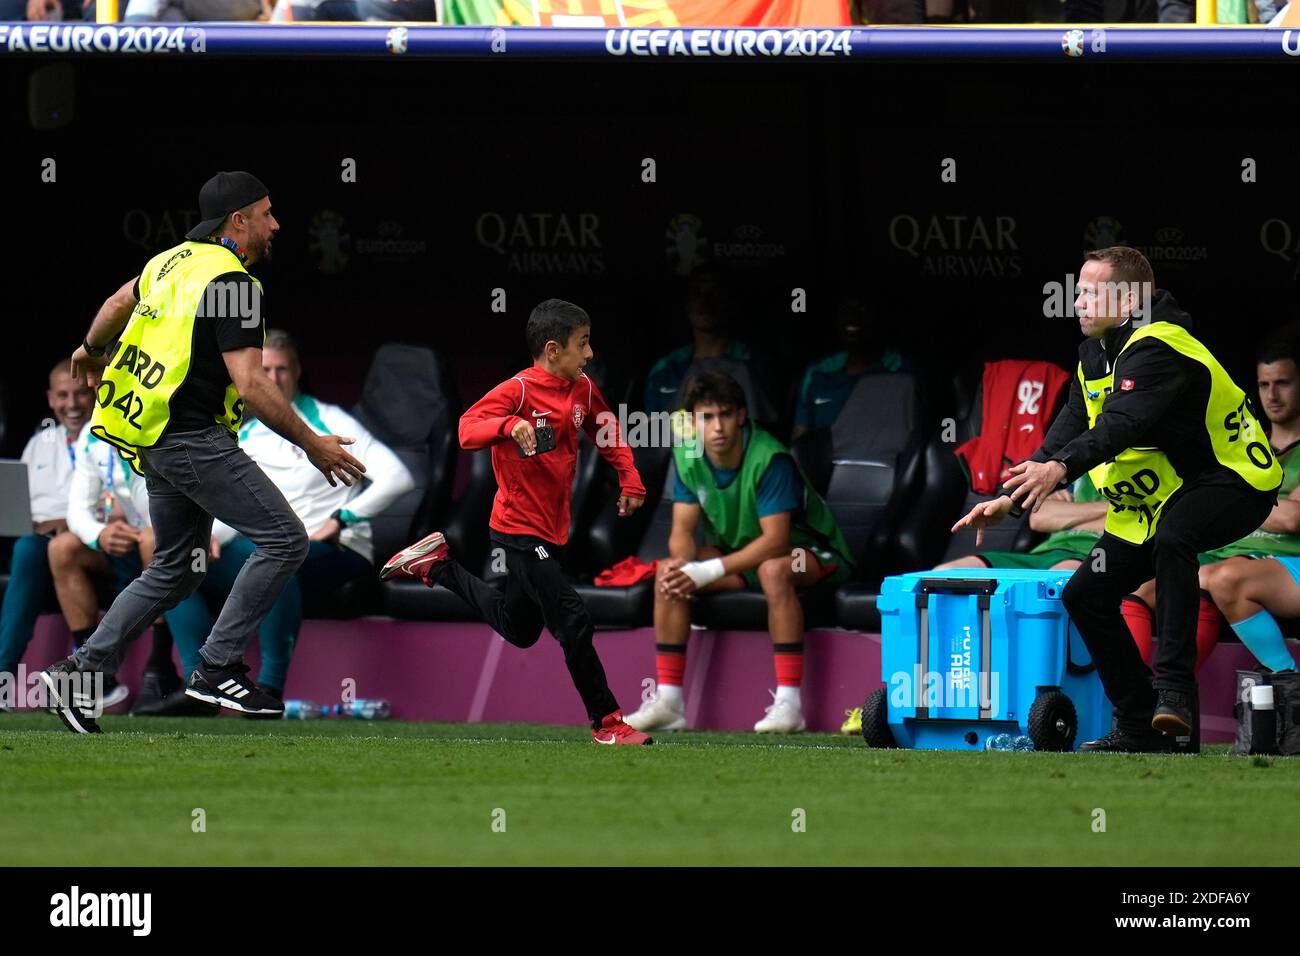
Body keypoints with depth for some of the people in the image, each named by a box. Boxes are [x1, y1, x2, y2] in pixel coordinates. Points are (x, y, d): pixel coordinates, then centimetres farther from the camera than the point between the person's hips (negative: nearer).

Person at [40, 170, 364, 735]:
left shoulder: (176, 261, 13)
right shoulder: (231, 284, -15)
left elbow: (120, 301, 32)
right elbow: (250, 385, -21)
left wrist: (91, 351, 53)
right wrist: (312, 444, -14)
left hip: (154, 444, 10)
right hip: (194, 440, -10)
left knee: (175, 572, 17)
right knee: (284, 540, -9)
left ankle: (80, 672, 13)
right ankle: (217, 668, -10)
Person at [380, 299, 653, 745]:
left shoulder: (582, 389, 4)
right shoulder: (519, 390, -18)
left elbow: (606, 431, 22)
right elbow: (468, 428, -29)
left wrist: (629, 479, 12)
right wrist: (510, 426, -46)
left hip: (553, 531, 9)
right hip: (522, 529, -9)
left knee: (518, 630, 23)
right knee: (573, 622, -13)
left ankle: (438, 564, 36)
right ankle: (606, 723, -5)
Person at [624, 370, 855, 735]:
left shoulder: (769, 459, -28)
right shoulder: (687, 456, -8)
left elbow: (775, 541, -32)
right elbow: (682, 531, -6)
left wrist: (711, 571, -37)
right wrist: (681, 563, -30)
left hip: (810, 551, -6)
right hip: (740, 550, 6)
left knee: (773, 570, -39)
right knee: (667, 572, -14)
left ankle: (789, 702, -38)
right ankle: (668, 701, -12)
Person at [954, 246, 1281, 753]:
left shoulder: (1156, 351, -24)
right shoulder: (1095, 355, 7)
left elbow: (1122, 424, -39)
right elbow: (1068, 430, 9)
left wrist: (1059, 468, -53)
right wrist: (1010, 500, 1)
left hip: (1229, 483, -10)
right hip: (1154, 498, 10)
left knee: (1172, 537, -40)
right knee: (1086, 594, 3)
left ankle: (1174, 687, -36)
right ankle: (1138, 725, 12)